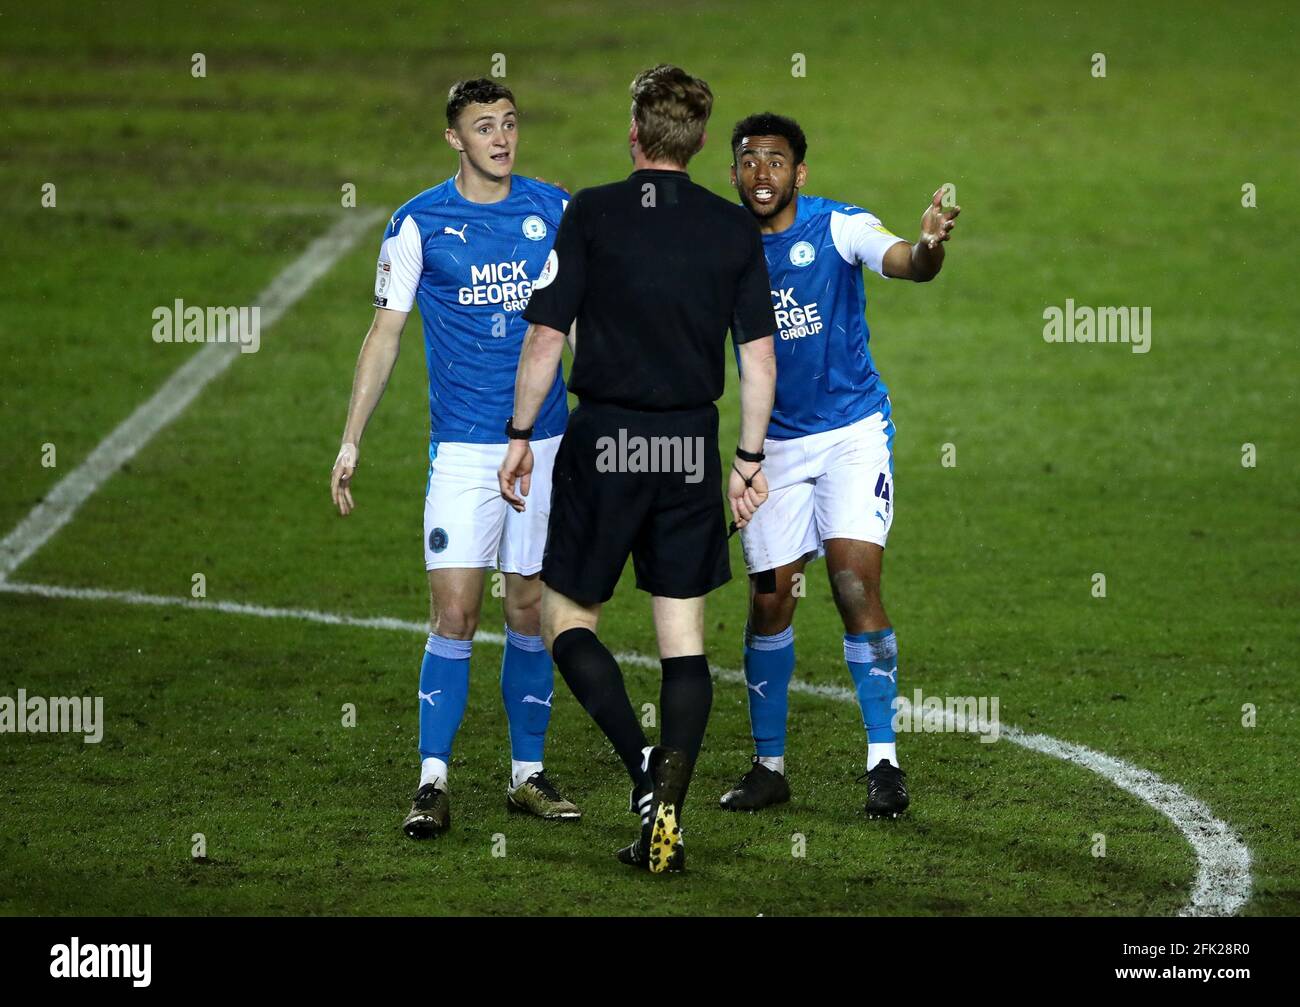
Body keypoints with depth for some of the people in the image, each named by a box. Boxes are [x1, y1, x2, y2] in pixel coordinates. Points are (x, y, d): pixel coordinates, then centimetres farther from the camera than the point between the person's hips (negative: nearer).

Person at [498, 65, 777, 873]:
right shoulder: (735, 229, 2)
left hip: (603, 442, -3)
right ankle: (668, 812, -1)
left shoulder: (591, 215, -5)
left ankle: (644, 762, -13)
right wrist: (750, 459, 10)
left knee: (570, 617, 10)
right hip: (692, 451, 3)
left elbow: (546, 337, -7)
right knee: (685, 638, 9)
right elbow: (760, 355, 2)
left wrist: (520, 435, 3)